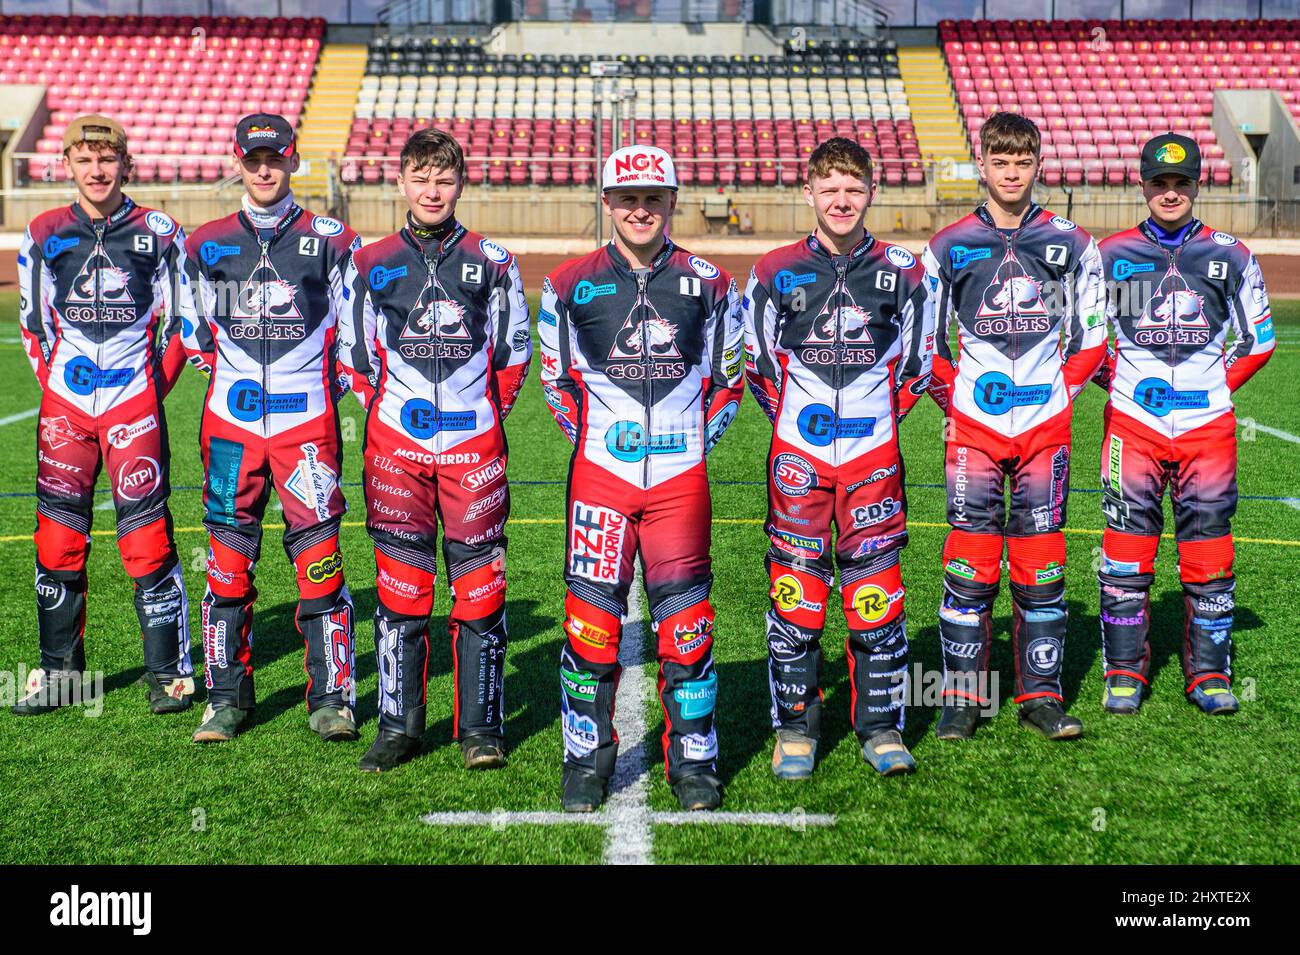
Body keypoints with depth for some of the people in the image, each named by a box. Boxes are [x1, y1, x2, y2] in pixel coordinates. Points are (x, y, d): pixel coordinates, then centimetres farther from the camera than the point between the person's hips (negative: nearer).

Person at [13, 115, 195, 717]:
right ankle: (59, 671, 17)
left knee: (147, 537, -6)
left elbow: (179, 321, 7)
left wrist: (155, 385, 2)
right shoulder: (44, 236, 7)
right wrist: (56, 383, 7)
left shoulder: (158, 234, 2)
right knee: (58, 538, 4)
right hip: (65, 403, 3)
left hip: (135, 402, -2)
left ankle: (169, 671, 5)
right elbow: (33, 322, 14)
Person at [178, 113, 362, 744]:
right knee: (227, 560, 5)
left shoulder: (329, 241, 2)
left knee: (318, 559, -4)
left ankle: (331, 698, 7)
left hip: (307, 420, -2)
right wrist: (229, 378, 12)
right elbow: (194, 332, 20)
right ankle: (228, 698, 16)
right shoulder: (208, 244, 9)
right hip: (231, 421, 2)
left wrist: (325, 387, 6)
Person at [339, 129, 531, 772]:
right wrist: (388, 415, 11)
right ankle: (399, 726, 13)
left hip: (473, 445, -1)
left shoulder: (492, 263, 5)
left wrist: (484, 418, 8)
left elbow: (513, 356, 11)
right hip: (395, 448, 1)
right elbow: (356, 357, 15)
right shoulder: (371, 265, 7)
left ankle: (481, 727, 11)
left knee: (478, 588, 0)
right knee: (401, 587, 2)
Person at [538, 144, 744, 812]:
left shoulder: (707, 283, 6)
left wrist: (697, 440, 6)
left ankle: (693, 762, 16)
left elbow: (727, 377, 15)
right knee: (592, 618, -1)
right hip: (600, 474, 0)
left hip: (681, 479, 0)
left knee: (686, 622, 1)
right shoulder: (571, 285, 4)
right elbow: (557, 376, 15)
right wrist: (590, 440, 7)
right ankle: (586, 761, 15)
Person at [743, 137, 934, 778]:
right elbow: (757, 363, 11)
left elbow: (917, 364, 13)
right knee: (795, 595, 2)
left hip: (873, 457, 0)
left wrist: (879, 416, 8)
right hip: (798, 457, 0)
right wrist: (793, 419, 7)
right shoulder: (776, 272, 2)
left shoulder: (902, 272, 4)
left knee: (877, 596, 3)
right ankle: (795, 726, 16)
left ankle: (881, 726, 17)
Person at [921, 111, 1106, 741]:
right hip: (974, 427, -1)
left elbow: (1090, 336, 13)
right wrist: (951, 399, 1)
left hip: (1045, 426, 1)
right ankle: (962, 697, 10)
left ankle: (1041, 697, 15)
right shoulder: (949, 247, 4)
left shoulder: (1070, 244, 6)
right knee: (969, 564, -1)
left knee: (1041, 564, 4)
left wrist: (1062, 390, 3)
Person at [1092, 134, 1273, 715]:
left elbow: (1258, 339, 14)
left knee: (1209, 553, 4)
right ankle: (1124, 672, 11)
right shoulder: (1112, 255, 4)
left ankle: (1209, 673, 16)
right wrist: (1116, 383, 2)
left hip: (1207, 423, 1)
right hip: (1133, 422, -1)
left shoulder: (1229, 257, 6)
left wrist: (1221, 385, 5)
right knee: (1127, 552, -1)